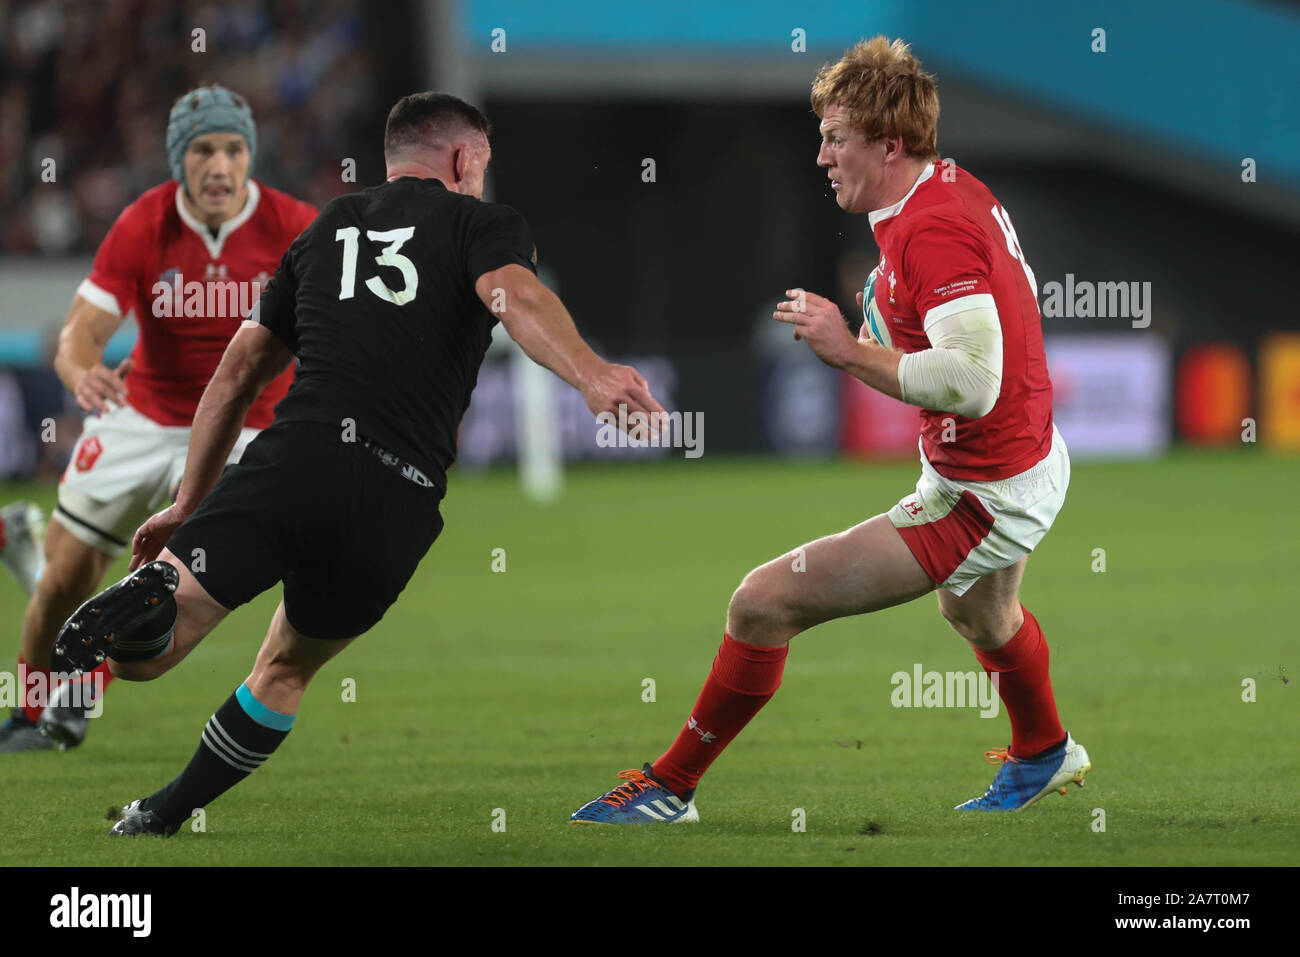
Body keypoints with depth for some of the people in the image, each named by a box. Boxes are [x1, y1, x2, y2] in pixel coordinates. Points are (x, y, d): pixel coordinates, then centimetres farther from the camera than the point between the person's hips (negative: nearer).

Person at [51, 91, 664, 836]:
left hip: (298, 457, 1)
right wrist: (590, 376, -28)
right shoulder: (482, 224, 14)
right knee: (288, 670, 24)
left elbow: (238, 376, 30)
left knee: (139, 657, -7)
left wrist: (188, 505, 38)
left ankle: (152, 598, -40)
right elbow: (513, 296, -10)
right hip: (398, 502, -1)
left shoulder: (326, 230, 27)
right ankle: (163, 819, 25)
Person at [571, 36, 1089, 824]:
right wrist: (892, 316, 8)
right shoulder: (961, 189, 1)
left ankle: (671, 787, 4)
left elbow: (973, 383, -36)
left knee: (764, 604, -10)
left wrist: (850, 352, -28)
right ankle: (1044, 755, 68)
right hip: (1038, 465, 10)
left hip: (981, 503, -10)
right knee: (982, 615, 41)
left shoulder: (931, 232, -28)